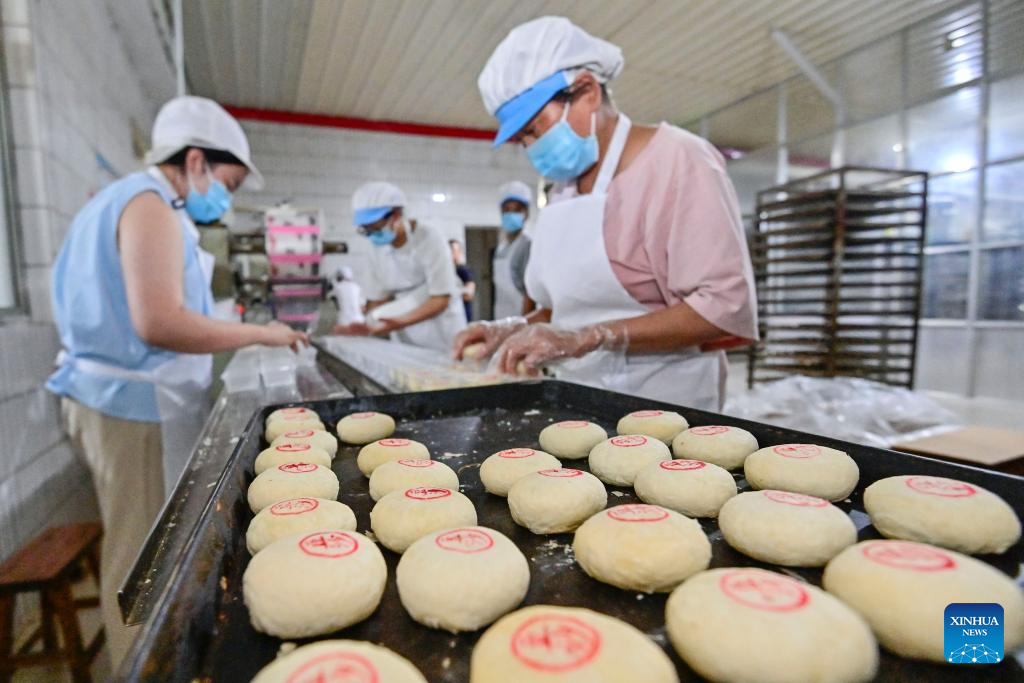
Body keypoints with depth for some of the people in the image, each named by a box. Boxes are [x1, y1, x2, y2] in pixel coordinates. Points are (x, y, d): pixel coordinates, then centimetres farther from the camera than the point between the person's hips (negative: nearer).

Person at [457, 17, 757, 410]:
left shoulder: (677, 160, -9)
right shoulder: (563, 189, 11)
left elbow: (727, 307, -17)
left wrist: (587, 337, -24)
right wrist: (515, 331, 0)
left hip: (662, 407, -5)